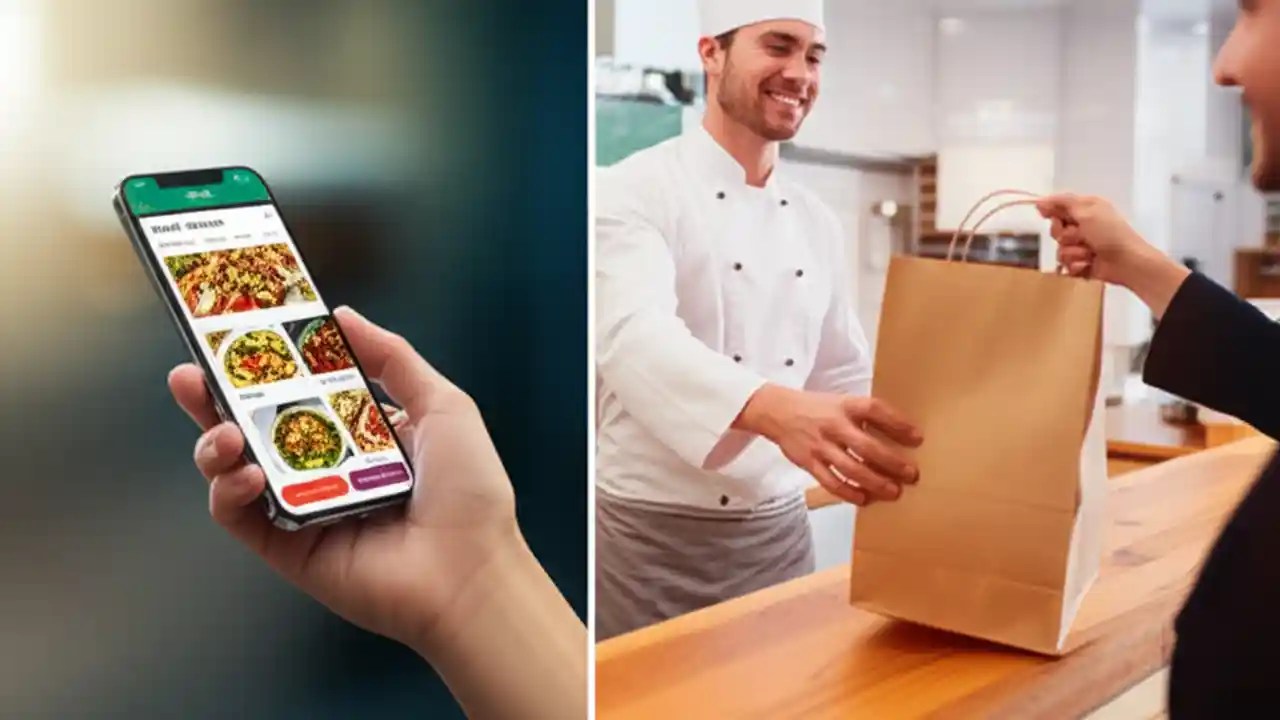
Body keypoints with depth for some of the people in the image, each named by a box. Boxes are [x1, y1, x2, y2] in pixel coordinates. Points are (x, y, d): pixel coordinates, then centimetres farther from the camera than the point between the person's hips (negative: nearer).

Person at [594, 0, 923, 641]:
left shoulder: (817, 223, 9)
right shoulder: (635, 191, -10)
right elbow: (637, 337, -29)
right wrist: (774, 410, -45)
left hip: (780, 534, 6)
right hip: (654, 538, -5)